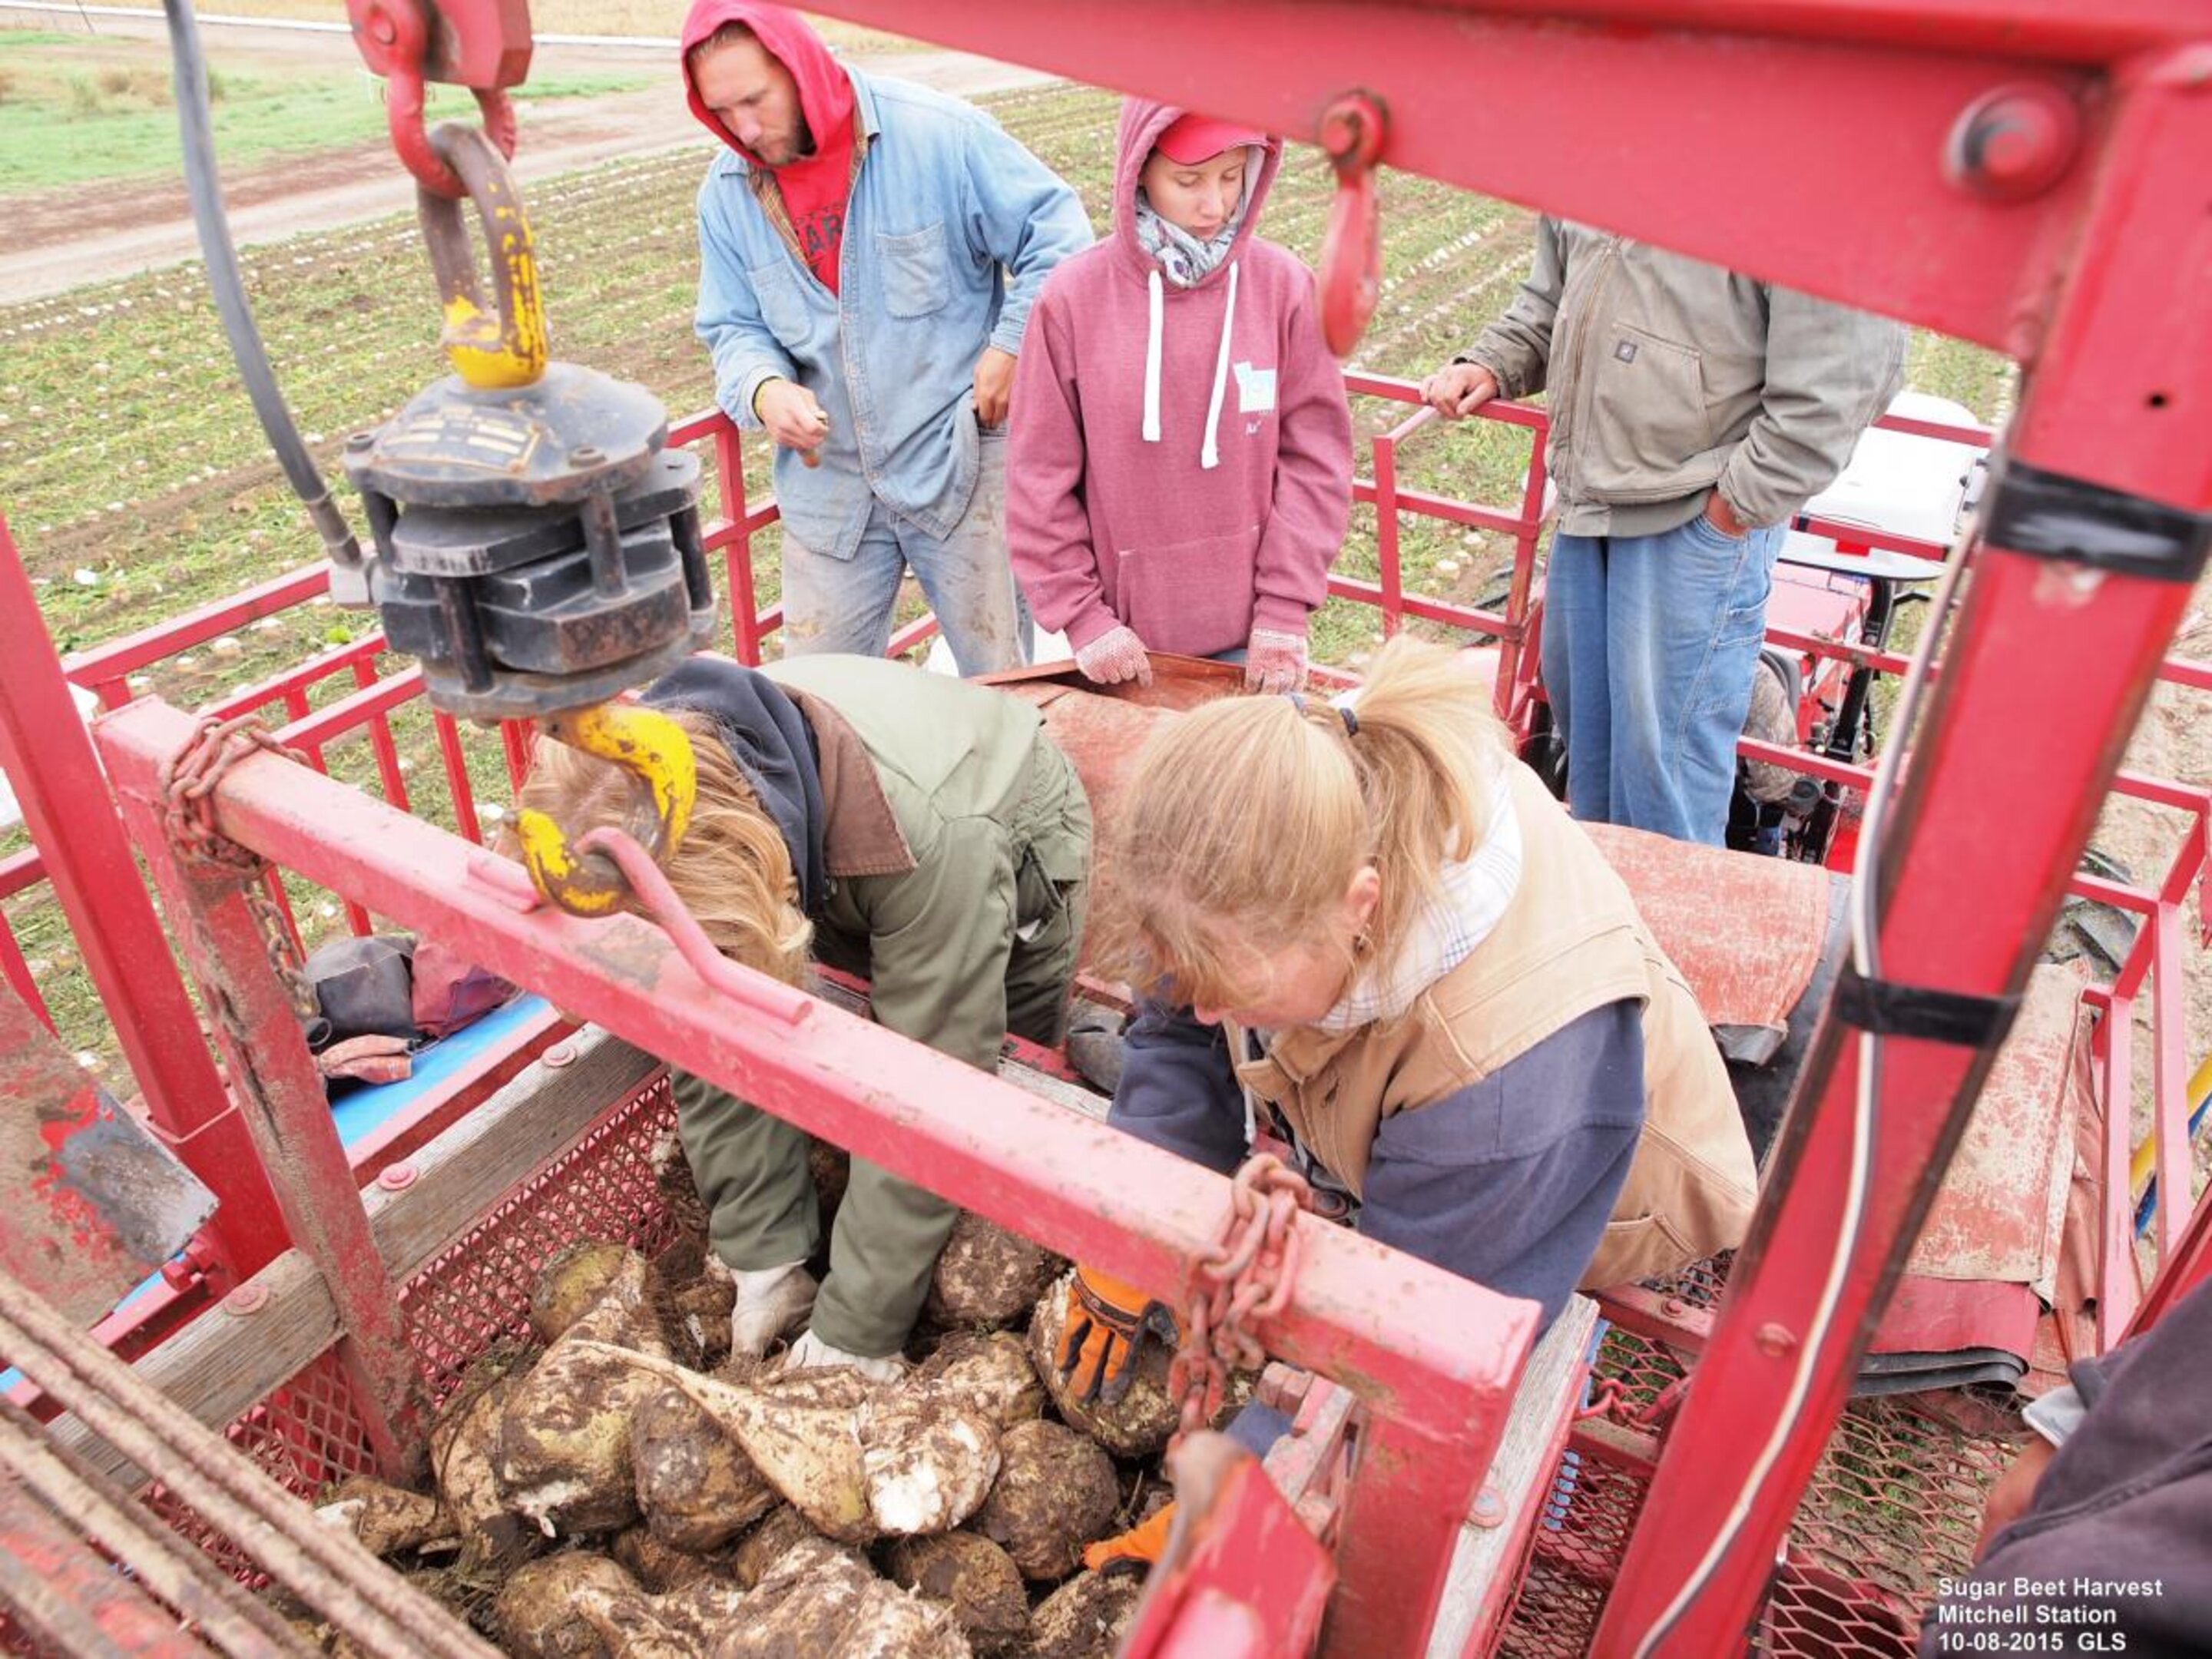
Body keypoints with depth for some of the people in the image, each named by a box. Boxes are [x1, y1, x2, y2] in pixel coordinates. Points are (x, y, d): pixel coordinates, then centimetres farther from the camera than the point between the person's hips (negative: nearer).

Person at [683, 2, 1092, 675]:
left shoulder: (935, 132, -11)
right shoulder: (727, 192, 3)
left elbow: (1056, 231, -6)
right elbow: (734, 328, 8)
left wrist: (1011, 347, -13)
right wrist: (763, 389, -14)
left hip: (961, 461, -4)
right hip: (826, 479, 4)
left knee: (1000, 680, 8)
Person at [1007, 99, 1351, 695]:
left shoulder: (1283, 285, -5)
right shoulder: (1073, 297, -7)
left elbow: (1314, 455, -2)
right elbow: (1040, 478, -3)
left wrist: (1284, 610, -7)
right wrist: (1082, 616, -5)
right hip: (1126, 644, -1)